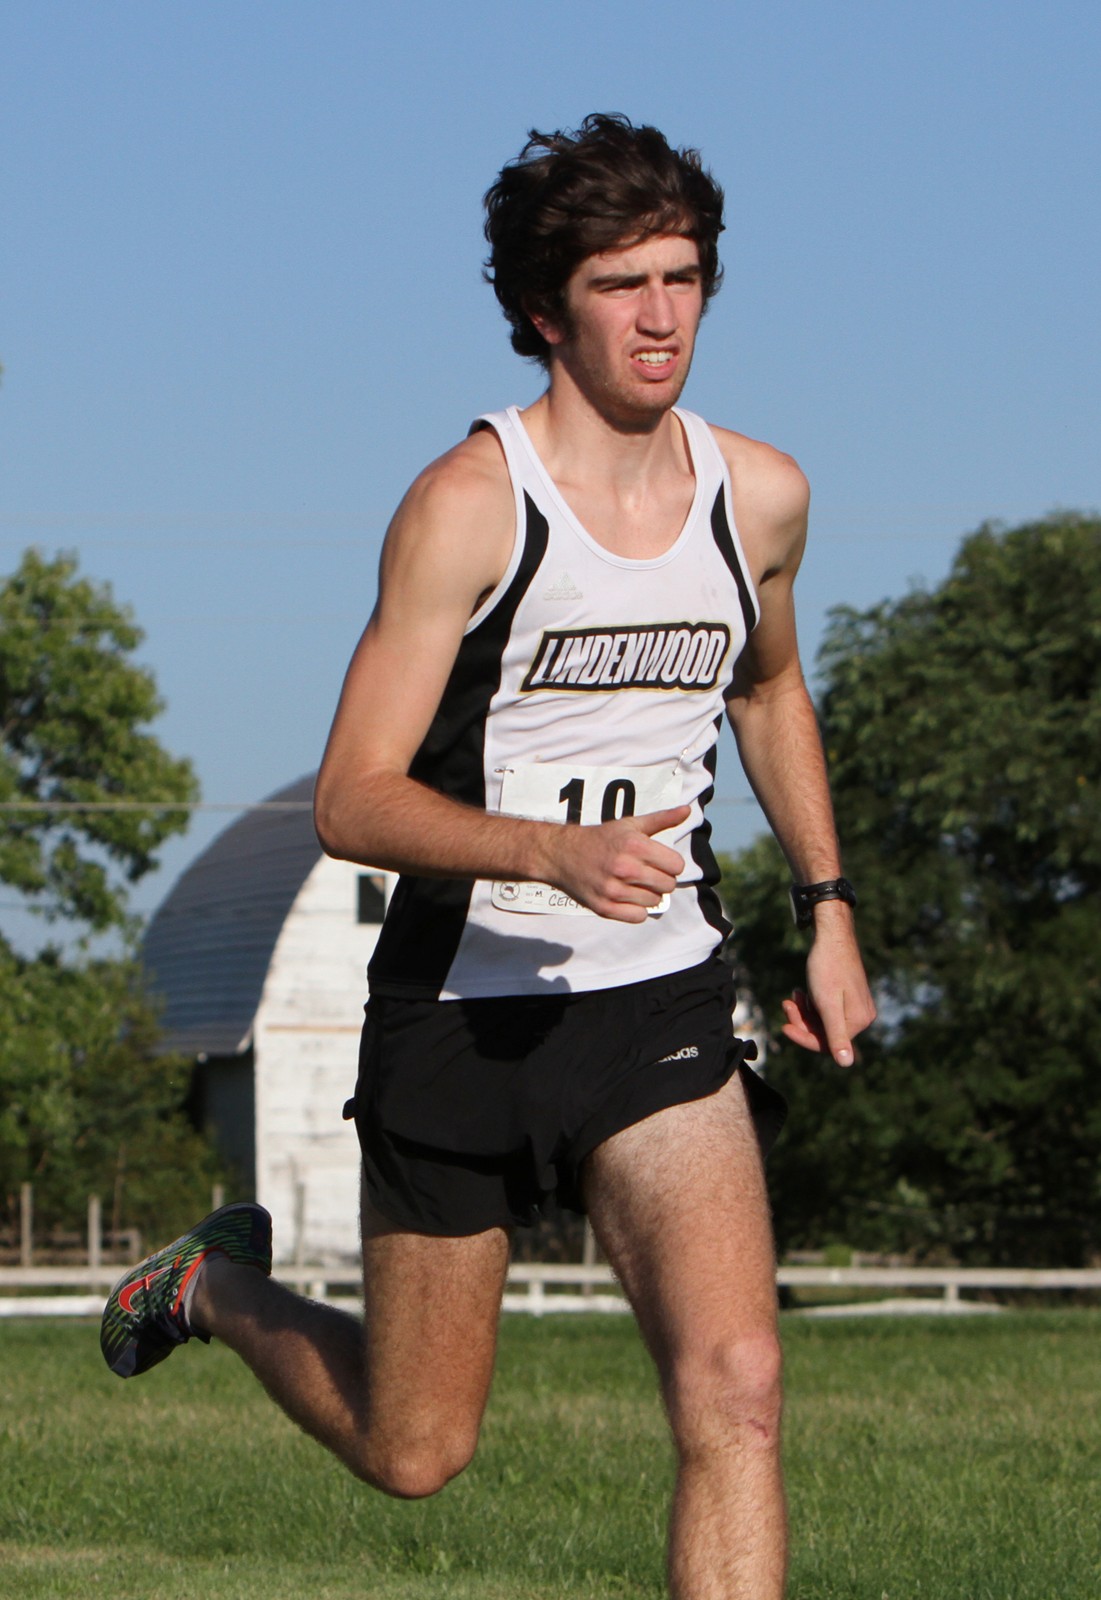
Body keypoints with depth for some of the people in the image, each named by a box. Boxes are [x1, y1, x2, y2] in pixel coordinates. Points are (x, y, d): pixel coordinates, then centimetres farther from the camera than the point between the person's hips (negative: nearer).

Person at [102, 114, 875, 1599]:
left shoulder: (760, 494, 3)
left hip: (660, 1001, 3)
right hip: (465, 1012, -3)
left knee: (734, 1384, -20)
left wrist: (827, 904, 17)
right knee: (413, 1453, 11)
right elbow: (351, 802, -15)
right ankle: (224, 1280, 42)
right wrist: (557, 853, -31)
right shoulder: (470, 504, -13)